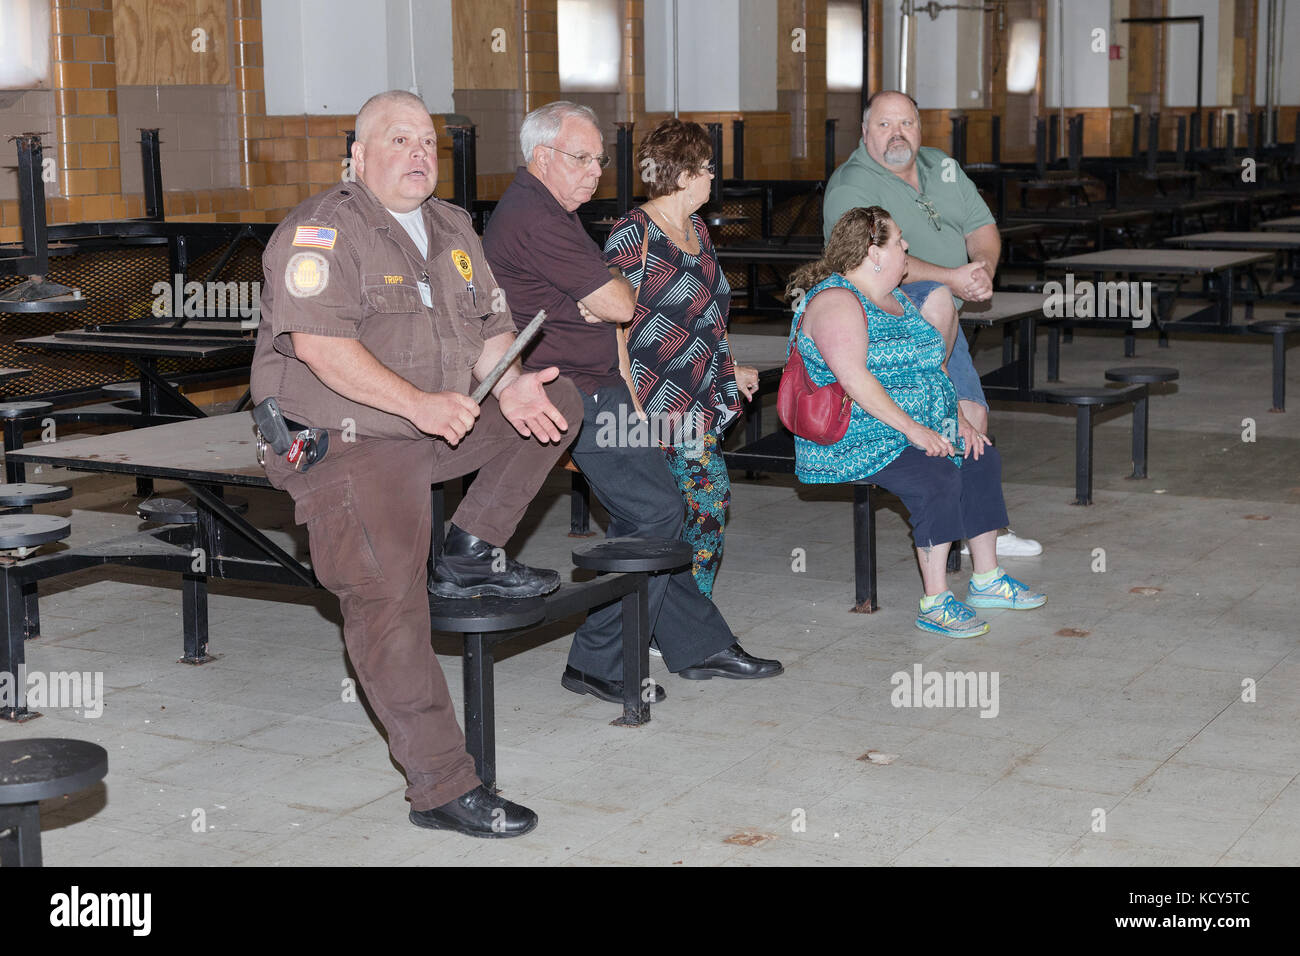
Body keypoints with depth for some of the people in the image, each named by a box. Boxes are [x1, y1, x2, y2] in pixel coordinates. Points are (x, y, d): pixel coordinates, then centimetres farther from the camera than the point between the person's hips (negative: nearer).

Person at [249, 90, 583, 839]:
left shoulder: (452, 228, 15)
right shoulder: (323, 231, -9)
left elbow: (490, 325, 13)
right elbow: (320, 342, -22)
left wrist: (508, 384, -11)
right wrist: (420, 403, -29)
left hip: (441, 425, 8)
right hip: (345, 441, -8)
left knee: (557, 401, 3)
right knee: (389, 597, -20)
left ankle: (470, 554, 0)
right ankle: (443, 789, -18)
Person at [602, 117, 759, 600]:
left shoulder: (696, 228, 15)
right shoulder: (633, 234, -13)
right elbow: (610, 324, -16)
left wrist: (729, 371, 24)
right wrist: (630, 404, -21)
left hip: (700, 406, 9)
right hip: (654, 408, -9)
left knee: (712, 505, 7)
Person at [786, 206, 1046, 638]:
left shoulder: (894, 297, 15)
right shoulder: (835, 301, -16)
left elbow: (926, 366, 19)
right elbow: (854, 377, -27)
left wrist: (956, 422, 6)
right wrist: (911, 428, -28)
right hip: (854, 441, -10)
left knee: (981, 458, 2)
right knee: (937, 477, -28)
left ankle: (987, 578, 12)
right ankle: (935, 602, -23)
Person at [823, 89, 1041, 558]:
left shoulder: (943, 167, 9)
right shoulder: (851, 186, -15)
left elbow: (983, 227, 8)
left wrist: (984, 267, -16)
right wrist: (952, 277, -34)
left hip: (940, 321, 7)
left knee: (973, 417, 5)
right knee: (937, 297, -37)